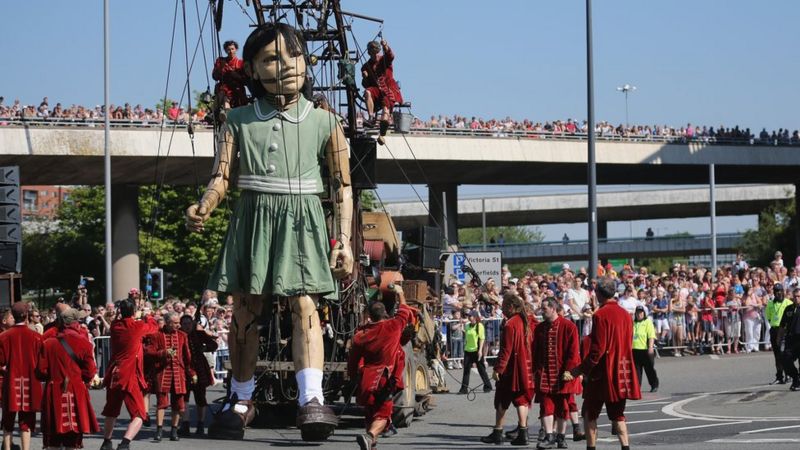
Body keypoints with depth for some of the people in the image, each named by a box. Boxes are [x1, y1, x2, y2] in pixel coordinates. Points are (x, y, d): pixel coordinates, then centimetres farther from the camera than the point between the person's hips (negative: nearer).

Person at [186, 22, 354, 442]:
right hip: (252, 217, 2)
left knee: (304, 305, -17)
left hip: (303, 218, -2)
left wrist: (344, 240, -2)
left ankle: (312, 399, -29)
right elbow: (221, 176, 0)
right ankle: (241, 401, 19)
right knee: (245, 309, 4)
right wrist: (203, 208, -21)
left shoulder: (323, 122, 5)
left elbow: (343, 186, 6)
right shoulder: (239, 120, 7)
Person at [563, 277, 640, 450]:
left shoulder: (600, 315, -14)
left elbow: (597, 349, -18)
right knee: (617, 414, 12)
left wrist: (579, 370, -12)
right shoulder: (625, 315, 9)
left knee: (590, 413, 4)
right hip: (622, 375, 7)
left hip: (602, 373, -7)